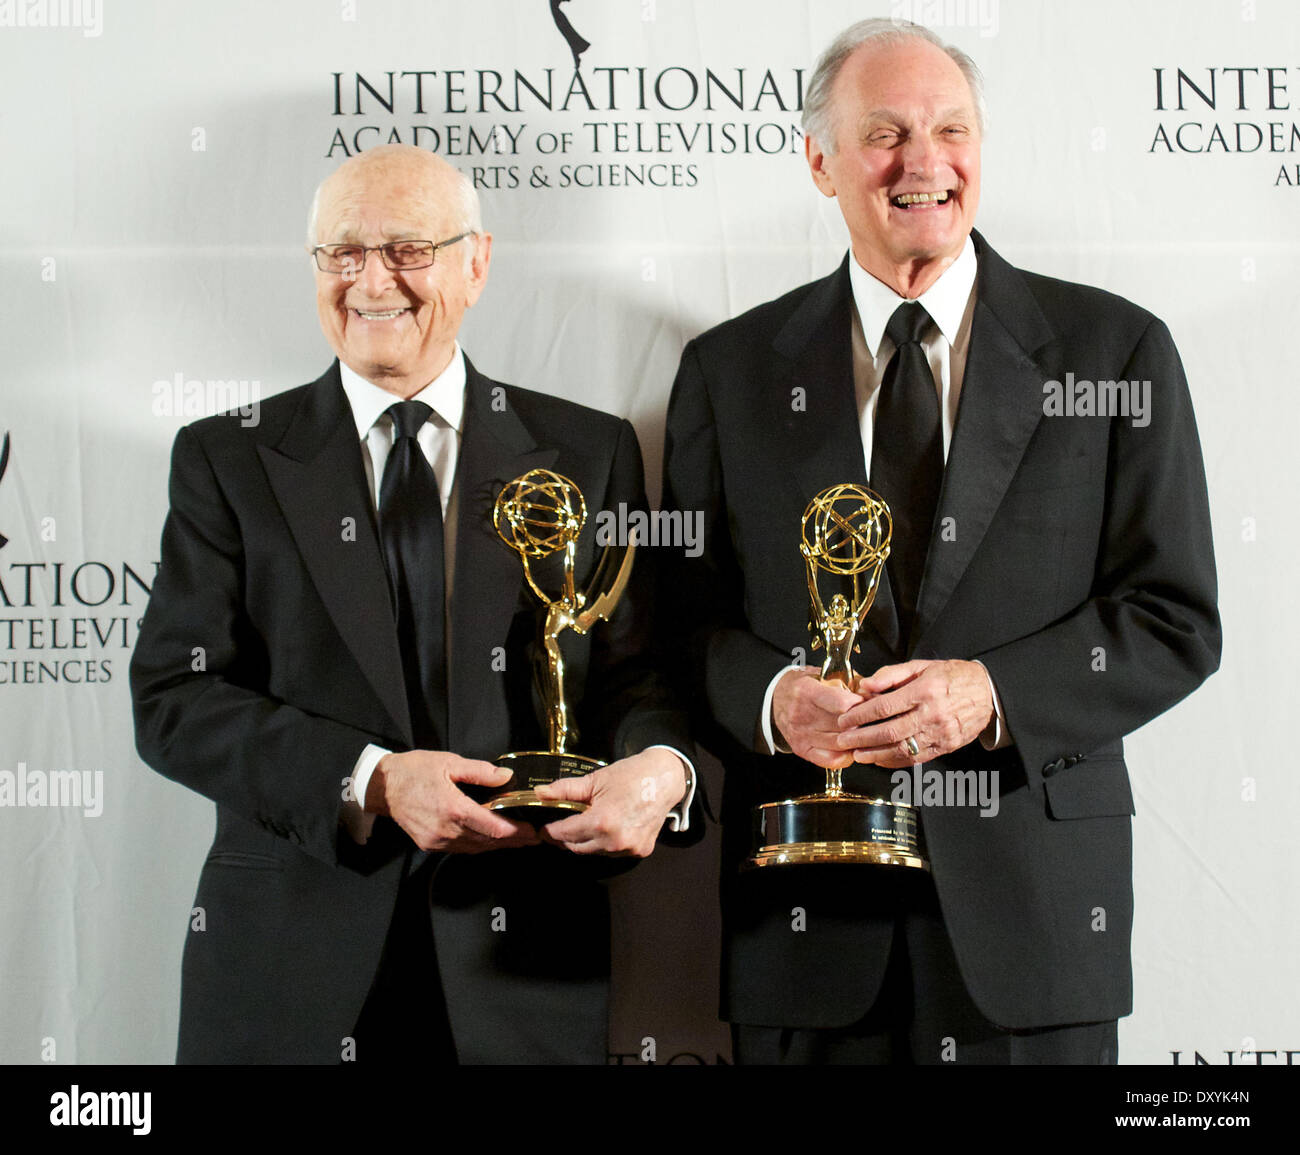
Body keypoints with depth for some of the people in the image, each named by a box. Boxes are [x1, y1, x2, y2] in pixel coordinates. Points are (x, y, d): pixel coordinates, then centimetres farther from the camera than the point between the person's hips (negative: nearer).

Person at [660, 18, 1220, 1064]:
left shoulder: (1117, 350, 2)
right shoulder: (731, 370, 7)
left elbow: (1176, 620, -1)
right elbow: (688, 616, 7)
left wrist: (991, 695, -15)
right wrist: (774, 698, -13)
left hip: (1032, 903, 0)